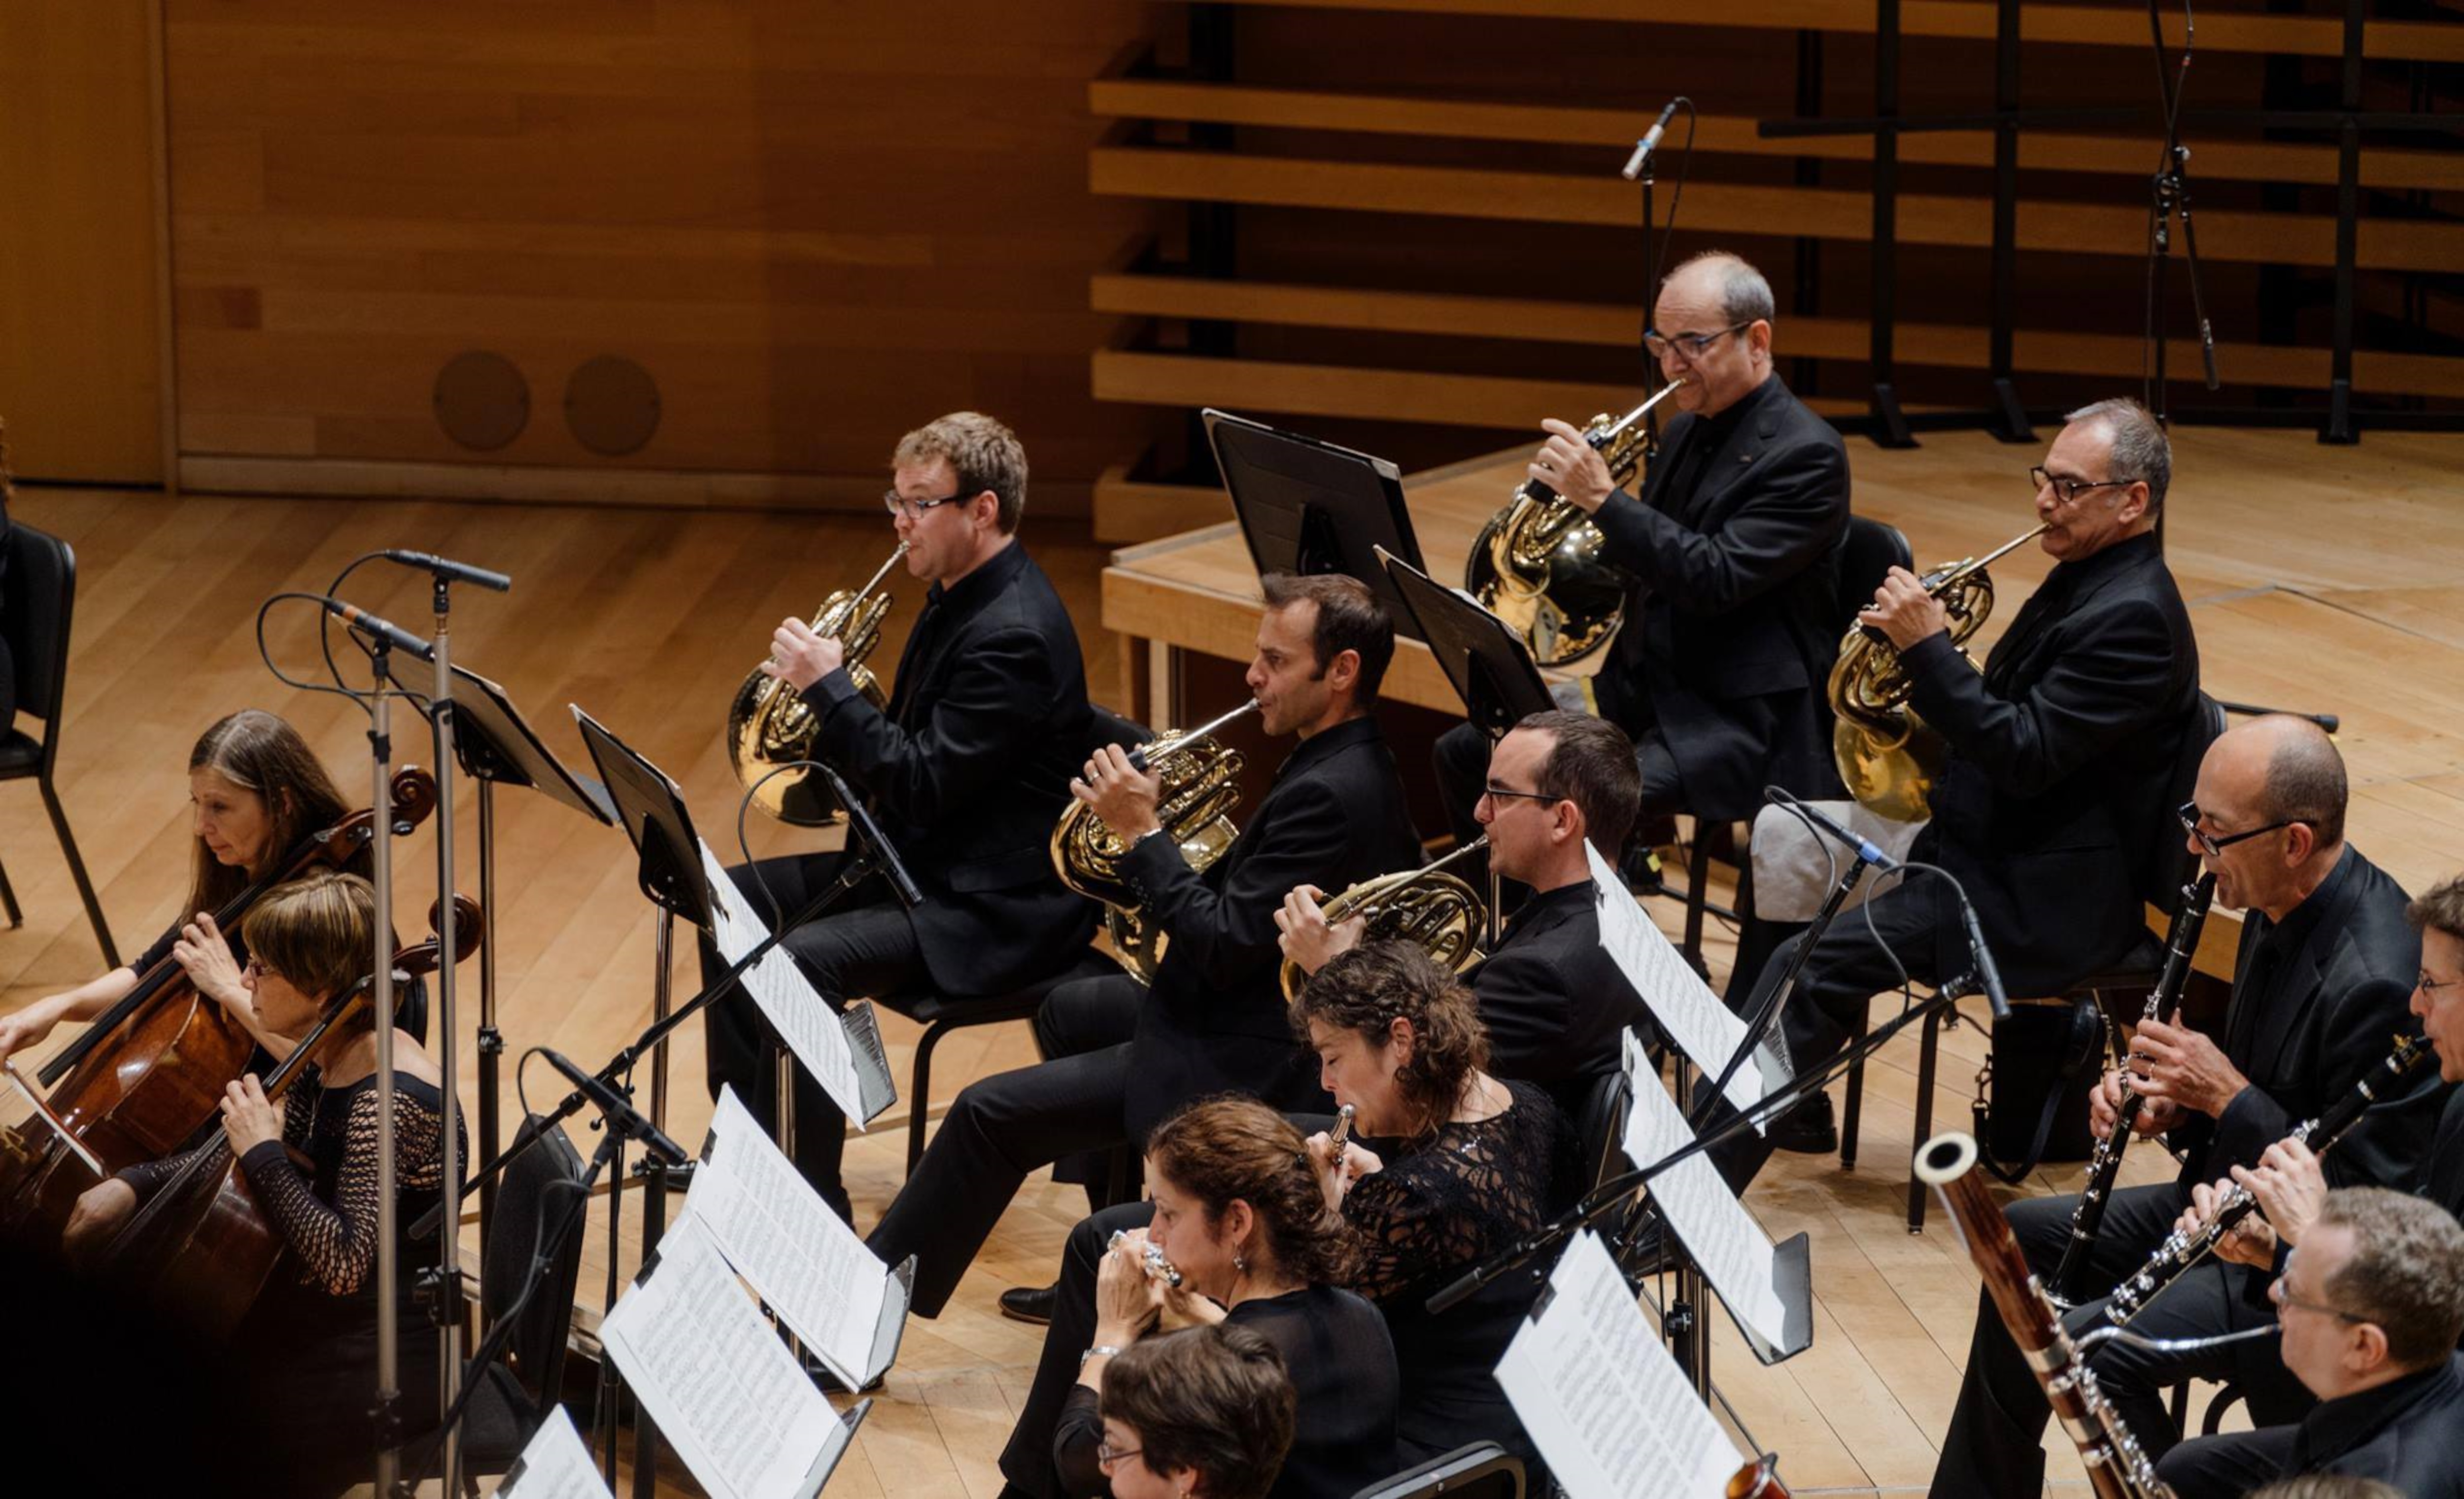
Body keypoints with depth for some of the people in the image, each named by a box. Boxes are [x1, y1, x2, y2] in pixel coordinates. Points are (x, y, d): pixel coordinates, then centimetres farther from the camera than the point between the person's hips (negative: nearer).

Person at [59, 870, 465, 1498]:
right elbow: (226, 1162, 16)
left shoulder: (388, 1099, -26)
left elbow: (344, 1263, -33)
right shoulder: (327, 1064, 2)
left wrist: (264, 1153, -26)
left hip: (384, 1358, -9)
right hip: (320, 1316, 9)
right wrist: (134, 1185, -1)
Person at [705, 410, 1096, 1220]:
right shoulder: (957, 596, 9)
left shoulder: (1014, 635, -23)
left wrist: (828, 685, -23)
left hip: (995, 907, -11)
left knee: (800, 962, -28)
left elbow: (922, 784, -27)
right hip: (921, 863, 11)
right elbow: (910, 750, 18)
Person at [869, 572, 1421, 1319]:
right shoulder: (1350, 762, 6)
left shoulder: (1330, 794, -27)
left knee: (990, 1113, -9)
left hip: (1235, 1067, -12)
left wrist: (1143, 832, -22)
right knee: (1069, 1010, 32)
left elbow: (1224, 949, -28)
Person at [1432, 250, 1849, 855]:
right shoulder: (1688, 432, 13)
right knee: (1465, 756, 4)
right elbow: (1635, 561, 19)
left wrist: (1602, 499, -28)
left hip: (1745, 720, -9)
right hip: (1647, 689, 9)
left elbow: (1717, 580, -25)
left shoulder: (1807, 454, -14)